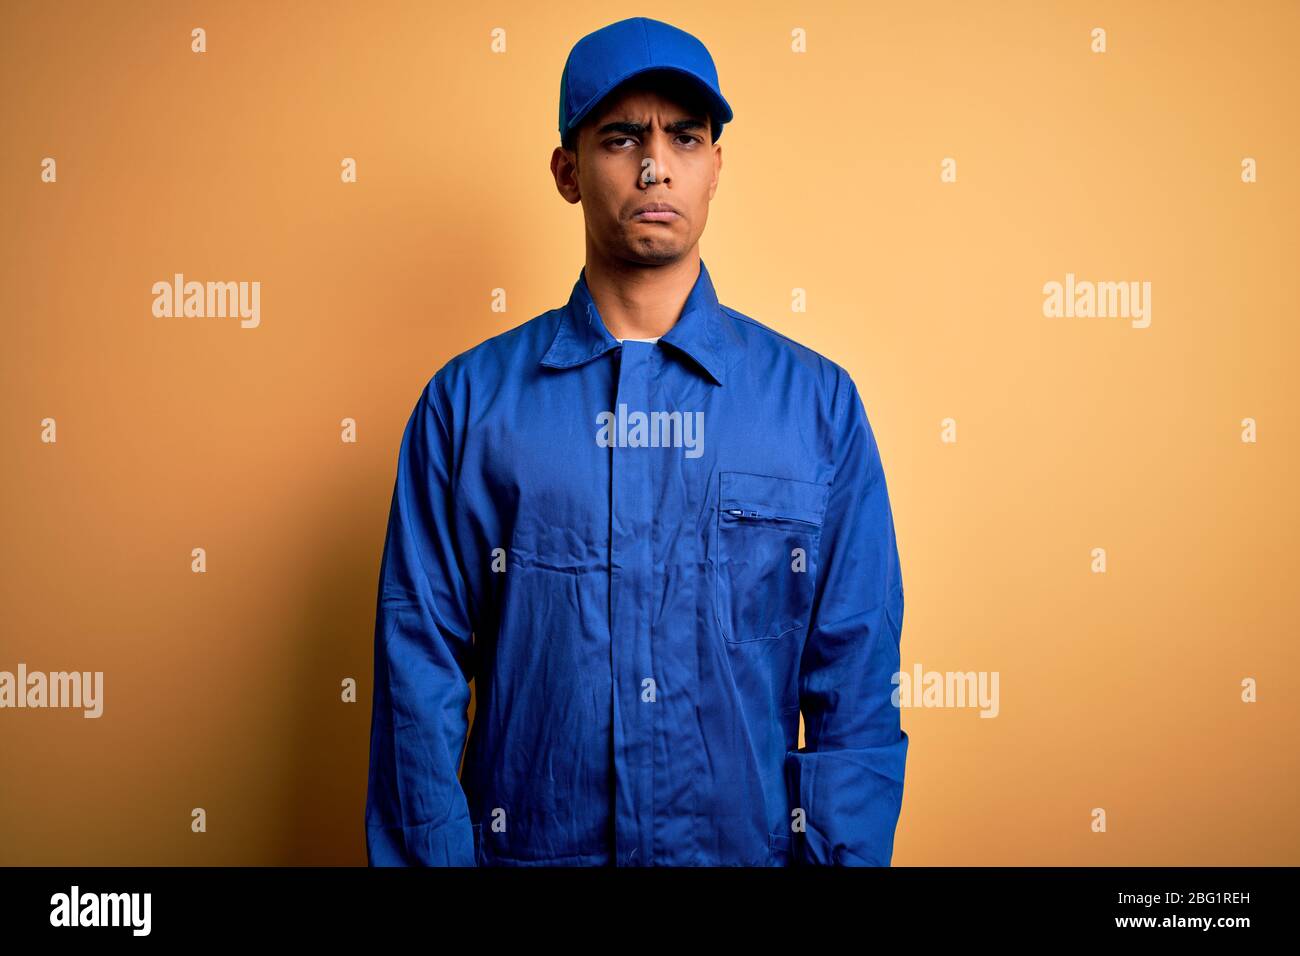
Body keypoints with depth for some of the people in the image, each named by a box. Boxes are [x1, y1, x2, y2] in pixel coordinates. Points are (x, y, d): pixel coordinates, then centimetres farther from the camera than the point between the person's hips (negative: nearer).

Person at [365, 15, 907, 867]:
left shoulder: (819, 402, -4)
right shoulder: (468, 402, -6)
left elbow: (857, 688, -4)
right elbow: (419, 676, -5)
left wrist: (847, 855, -9)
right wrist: (432, 854, -10)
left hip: (752, 842, 1)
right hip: (531, 842, 0)